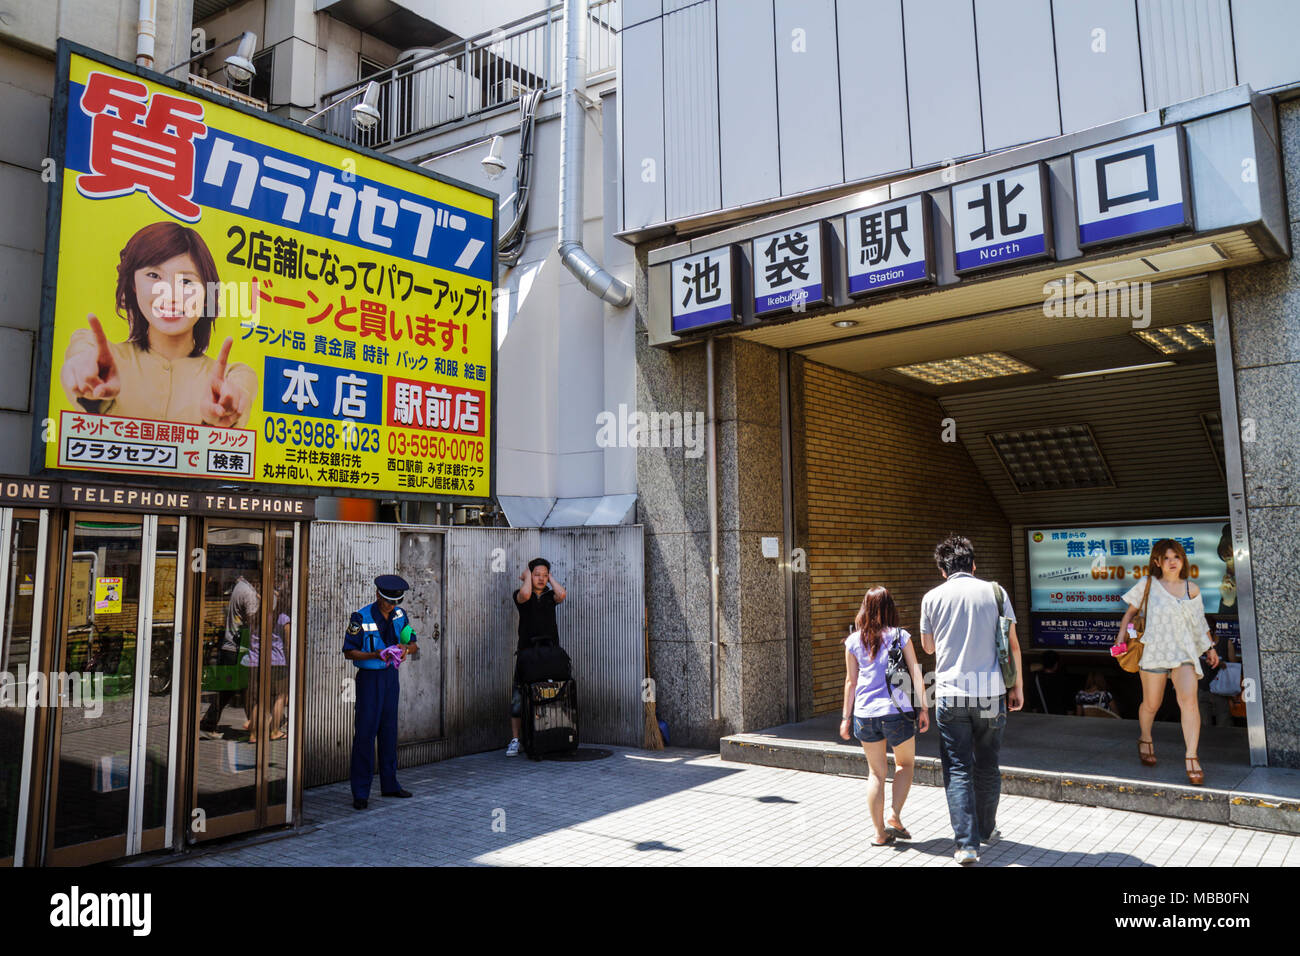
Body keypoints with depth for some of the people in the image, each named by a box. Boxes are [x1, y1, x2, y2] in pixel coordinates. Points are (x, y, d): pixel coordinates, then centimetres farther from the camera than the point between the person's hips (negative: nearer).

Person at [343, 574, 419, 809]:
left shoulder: (399, 615, 3)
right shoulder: (361, 618, -13)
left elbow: (414, 644, 8)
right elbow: (348, 652, -10)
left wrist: (406, 648, -17)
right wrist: (375, 655, -25)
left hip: (391, 675, 5)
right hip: (369, 677, -5)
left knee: (389, 730, 11)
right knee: (365, 732, -7)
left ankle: (389, 784, 21)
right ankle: (360, 793, -1)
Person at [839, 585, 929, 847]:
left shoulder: (853, 641, 3)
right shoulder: (901, 636, -1)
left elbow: (851, 681, 6)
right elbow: (916, 675, -1)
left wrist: (846, 717, 12)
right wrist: (923, 709, 8)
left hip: (865, 714, 2)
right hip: (897, 711, -2)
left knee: (876, 772, 13)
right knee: (905, 764, 20)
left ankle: (879, 833, 14)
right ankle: (894, 817, 6)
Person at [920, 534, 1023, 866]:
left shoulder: (933, 597, 1)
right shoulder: (995, 592, 2)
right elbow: (1013, 644, 4)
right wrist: (1017, 686, 13)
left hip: (951, 694, -1)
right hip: (990, 692, 2)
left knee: (958, 770, 3)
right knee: (987, 766, 17)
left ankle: (967, 844, -2)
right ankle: (986, 829, 32)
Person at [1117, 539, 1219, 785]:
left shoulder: (1191, 589, 9)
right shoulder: (1147, 585, 2)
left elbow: (1199, 620, 22)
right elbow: (1131, 611, 11)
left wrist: (1210, 647, 26)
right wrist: (1121, 636, 0)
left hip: (1184, 652, 1)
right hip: (1154, 651, -1)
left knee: (1189, 700, -17)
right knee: (1151, 704, 9)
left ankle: (1191, 757, -12)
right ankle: (1145, 740, 37)